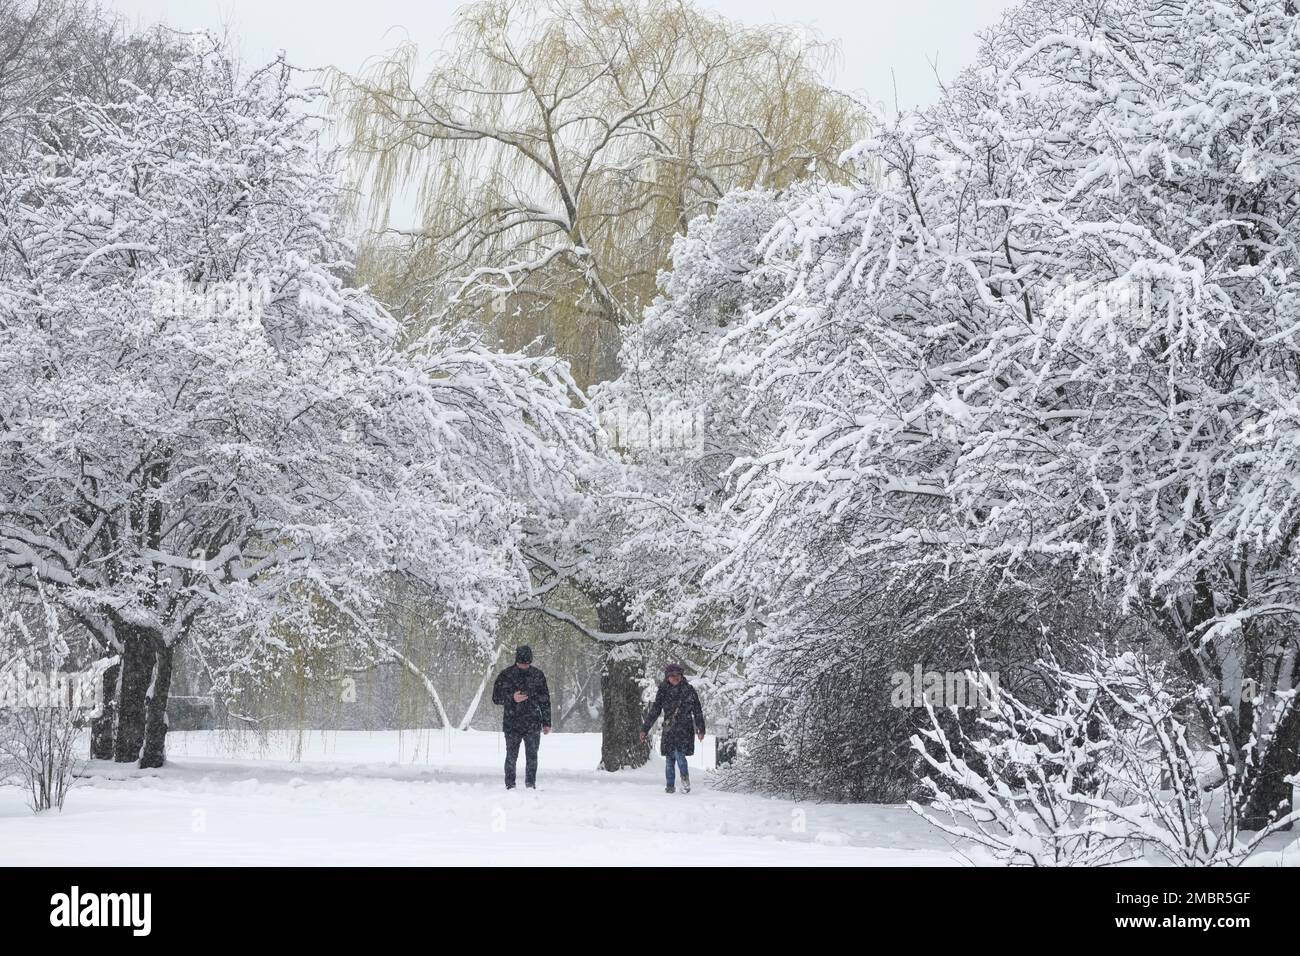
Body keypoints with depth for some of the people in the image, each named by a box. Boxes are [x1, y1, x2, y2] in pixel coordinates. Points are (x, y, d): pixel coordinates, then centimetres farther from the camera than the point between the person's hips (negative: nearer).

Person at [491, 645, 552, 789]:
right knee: (511, 757, 2)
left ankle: (531, 784, 8)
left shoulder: (538, 675, 5)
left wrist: (546, 723, 8)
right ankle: (510, 785, 10)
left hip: (533, 725, 1)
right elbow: (496, 697, 2)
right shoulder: (505, 676, 0)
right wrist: (512, 698, -16)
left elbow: (545, 700, 11)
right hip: (511, 724, -1)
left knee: (532, 756, 0)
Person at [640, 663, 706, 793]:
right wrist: (645, 729, 5)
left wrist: (701, 729, -1)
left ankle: (685, 778, 8)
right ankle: (670, 785, 16)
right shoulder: (663, 691, 5)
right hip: (668, 730, 2)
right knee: (670, 758, 4)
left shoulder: (689, 690, 1)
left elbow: (697, 711, 5)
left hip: (684, 729, -2)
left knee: (679, 754, -17)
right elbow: (655, 711, 8)